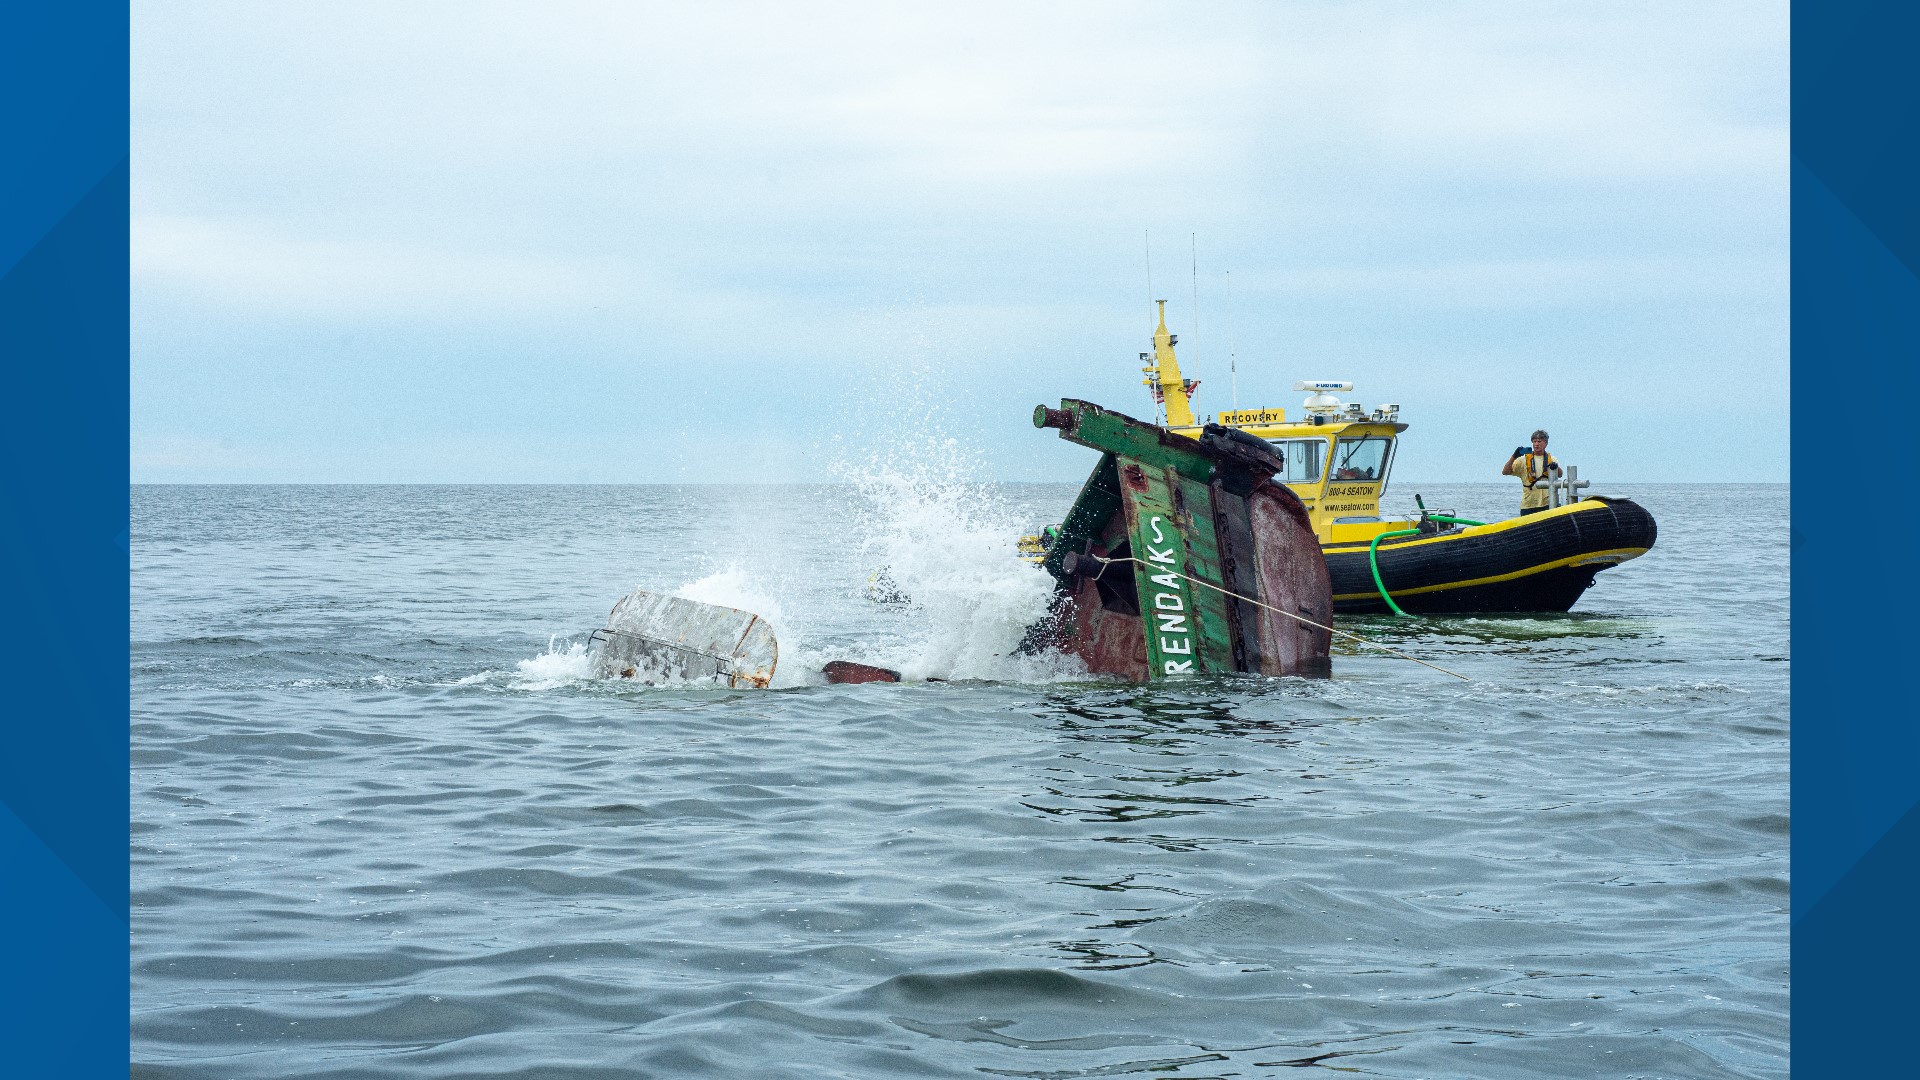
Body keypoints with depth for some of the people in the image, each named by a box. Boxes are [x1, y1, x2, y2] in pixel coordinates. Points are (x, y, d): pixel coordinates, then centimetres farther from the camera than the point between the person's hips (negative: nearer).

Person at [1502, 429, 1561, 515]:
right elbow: (1505, 472, 0)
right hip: (1528, 505, 0)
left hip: (1547, 504, 0)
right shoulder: (1524, 460, 8)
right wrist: (1513, 457, -16)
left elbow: (1560, 474, -7)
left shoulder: (1551, 460, 10)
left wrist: (1556, 467, -31)